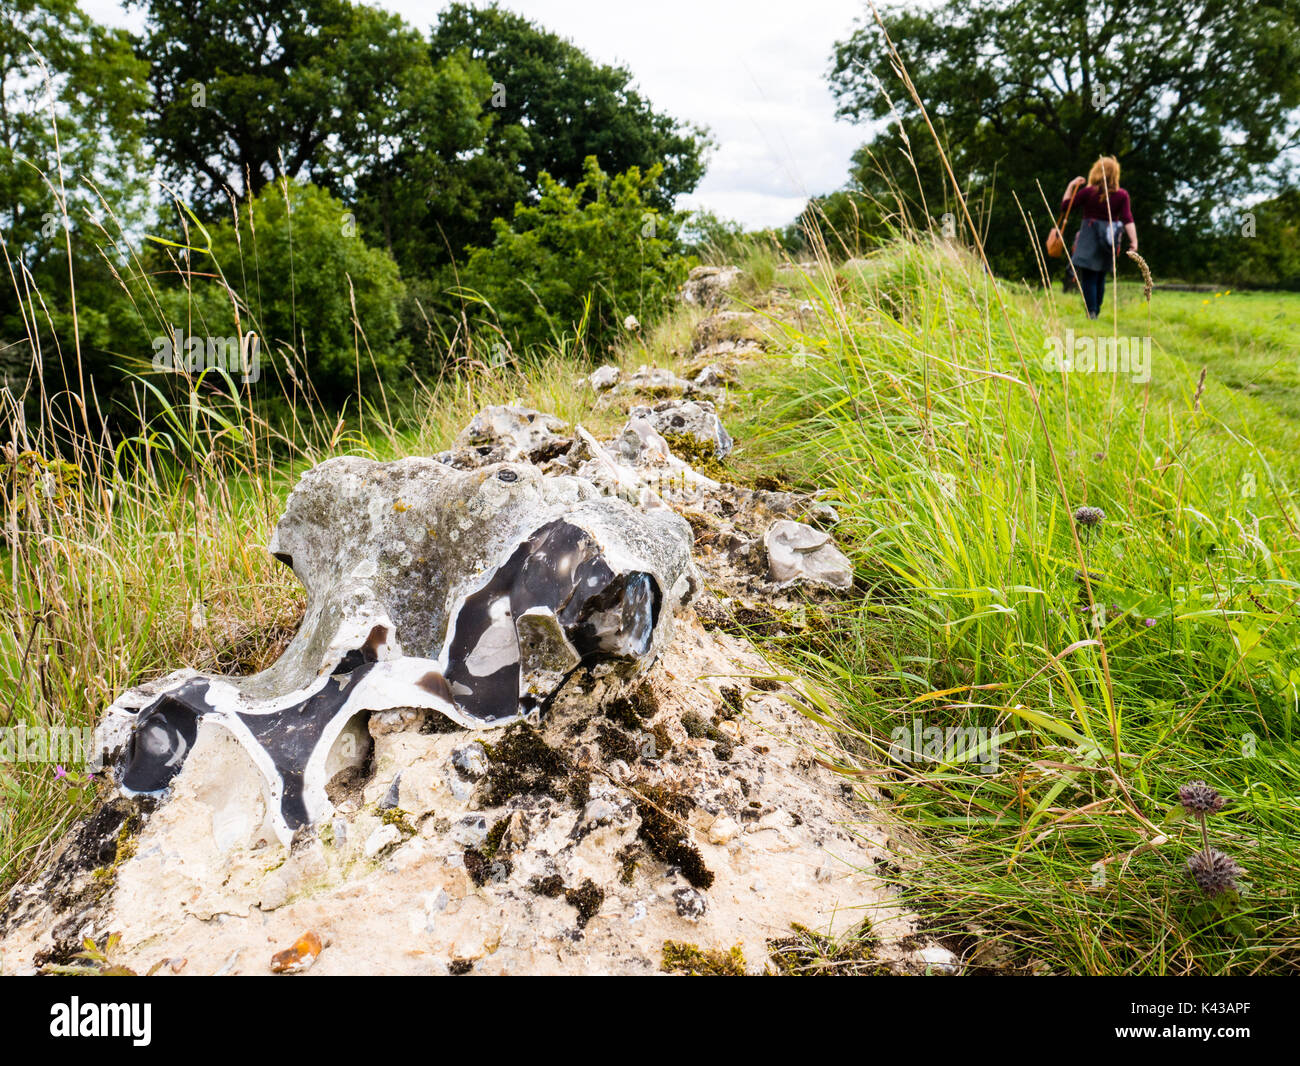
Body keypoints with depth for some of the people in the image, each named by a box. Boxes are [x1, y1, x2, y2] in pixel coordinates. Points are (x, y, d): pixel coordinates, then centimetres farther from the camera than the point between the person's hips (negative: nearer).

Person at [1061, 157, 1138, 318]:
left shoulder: (1088, 192, -7)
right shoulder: (1122, 195, 1)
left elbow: (1065, 204, 1)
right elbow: (1128, 220, -6)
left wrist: (1071, 186, 11)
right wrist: (1134, 240, -8)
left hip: (1089, 237, -4)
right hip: (1109, 240, 4)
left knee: (1088, 278, -5)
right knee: (1100, 278, 15)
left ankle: (1091, 312, -13)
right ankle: (1096, 311, 20)